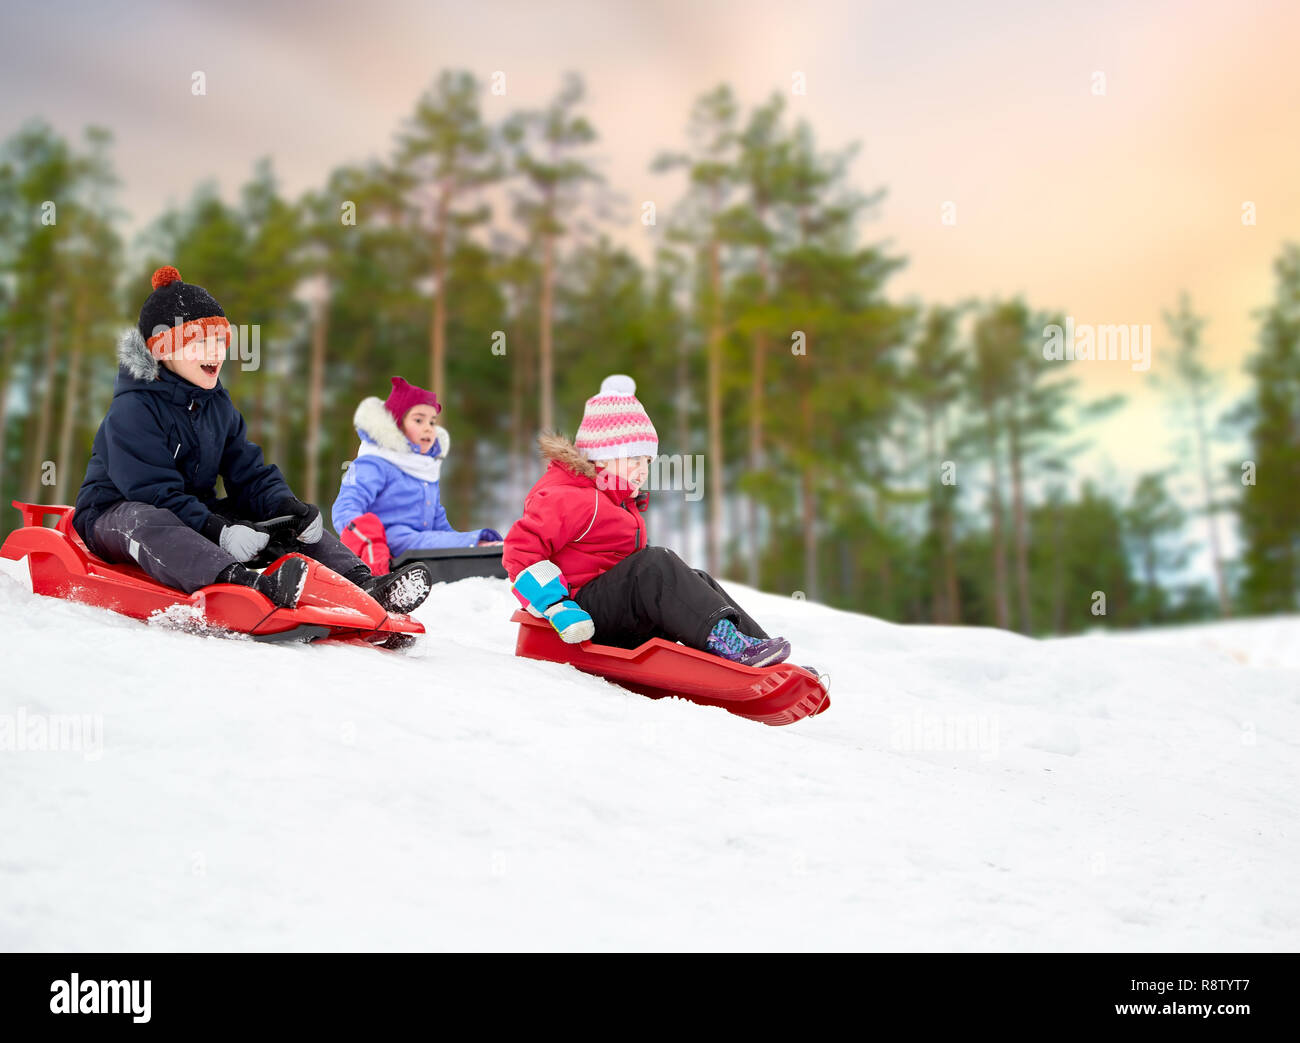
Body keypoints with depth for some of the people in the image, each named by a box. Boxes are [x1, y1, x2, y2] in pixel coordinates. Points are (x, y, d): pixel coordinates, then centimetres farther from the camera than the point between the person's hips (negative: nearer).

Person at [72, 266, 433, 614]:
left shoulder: (219, 405, 8)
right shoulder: (132, 409, -17)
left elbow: (250, 474, 4)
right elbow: (153, 492, -26)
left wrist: (289, 508, -18)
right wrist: (217, 532, -39)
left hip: (193, 511, 8)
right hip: (113, 516, -7)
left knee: (293, 519, -5)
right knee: (146, 522, -43)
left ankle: (361, 581, -23)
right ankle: (251, 586, -68)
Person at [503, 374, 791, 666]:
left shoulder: (621, 503, 22)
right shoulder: (567, 499, -13)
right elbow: (521, 549, -22)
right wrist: (556, 607, -29)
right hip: (585, 616, -10)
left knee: (698, 582, -1)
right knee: (657, 563, -27)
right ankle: (726, 643, -36)